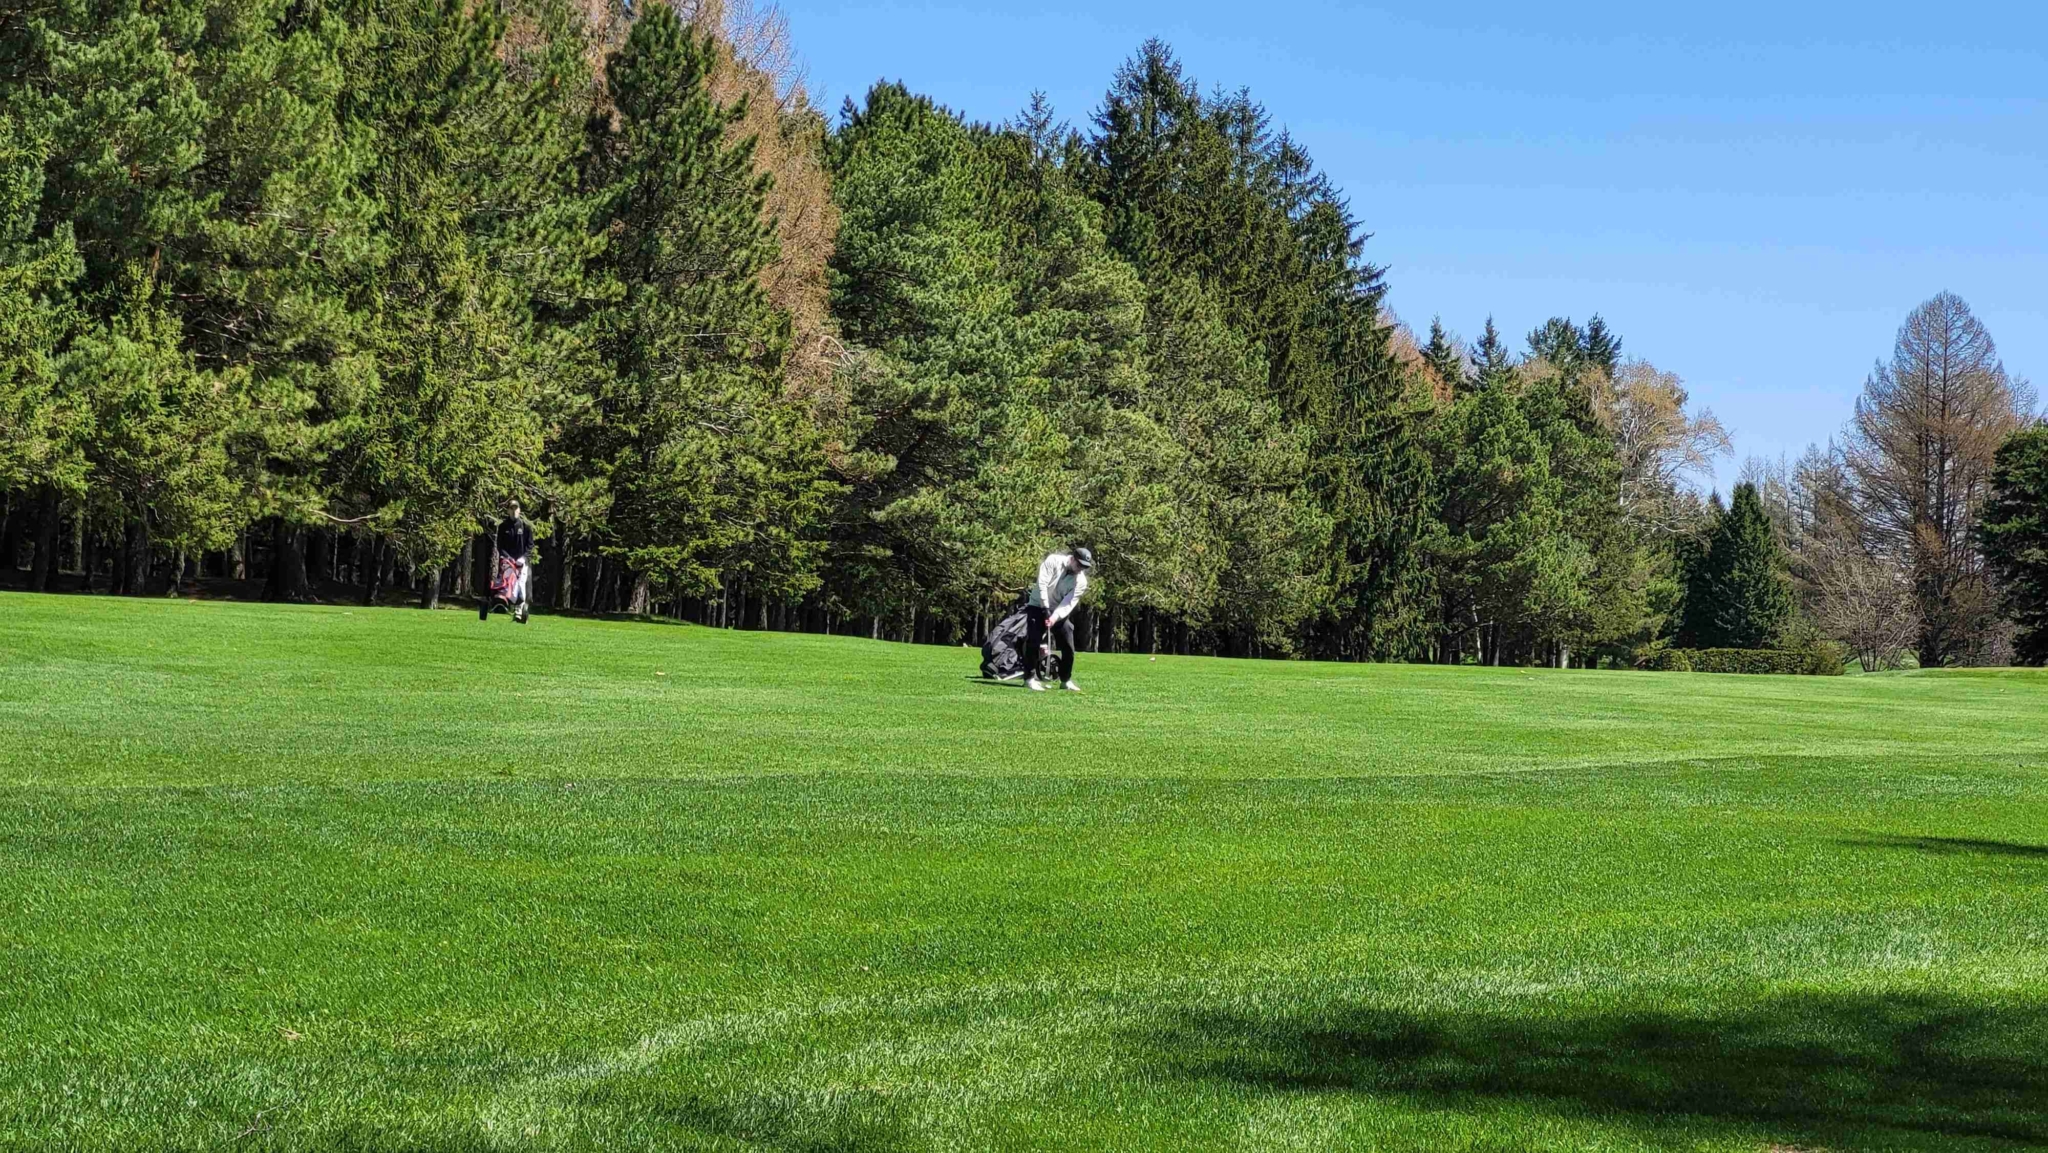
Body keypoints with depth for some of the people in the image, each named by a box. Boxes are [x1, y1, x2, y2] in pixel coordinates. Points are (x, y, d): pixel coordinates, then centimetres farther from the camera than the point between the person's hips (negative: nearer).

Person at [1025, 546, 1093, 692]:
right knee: (1034, 642, -14)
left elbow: (1069, 602, -17)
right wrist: (1045, 608, -26)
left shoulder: (1081, 581, -10)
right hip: (1039, 607, -4)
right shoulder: (1053, 561, -17)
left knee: (1068, 646, 1)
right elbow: (1042, 583, -22)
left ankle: (1066, 680, 15)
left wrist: (1055, 617, -31)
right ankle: (1030, 678, -10)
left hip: (1060, 613, 4)